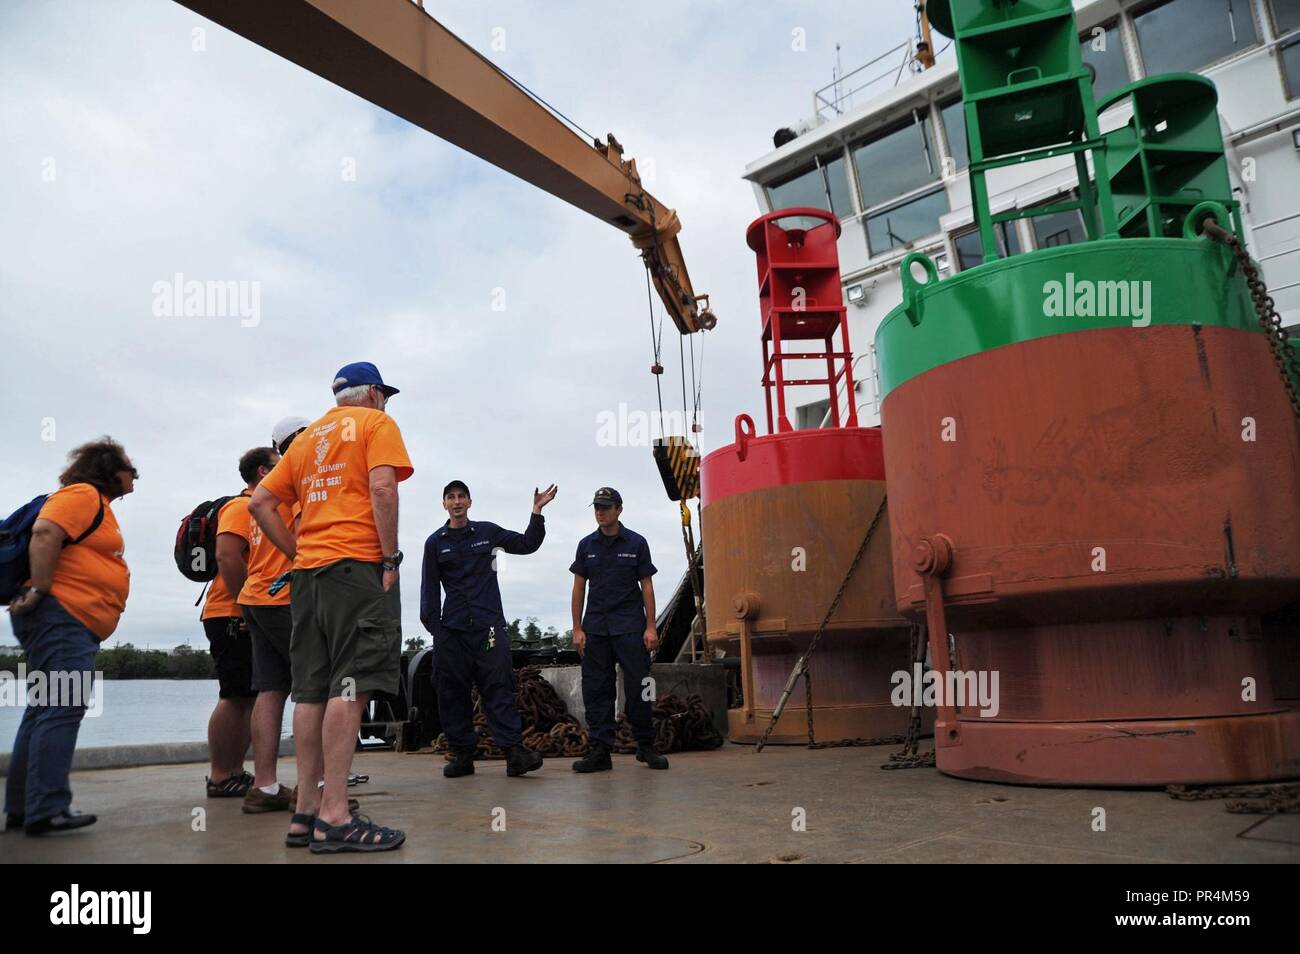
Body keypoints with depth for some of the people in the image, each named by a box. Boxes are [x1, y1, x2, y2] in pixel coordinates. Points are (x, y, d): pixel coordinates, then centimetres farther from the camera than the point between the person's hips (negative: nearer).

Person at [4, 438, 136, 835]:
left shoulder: (98, 505, 25)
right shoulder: (82, 494, -6)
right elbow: (44, 533, -21)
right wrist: (39, 591, -23)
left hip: (76, 626, 11)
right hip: (60, 616, -11)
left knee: (45, 712, 11)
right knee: (62, 709, -14)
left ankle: (21, 808, 17)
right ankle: (47, 809, -15)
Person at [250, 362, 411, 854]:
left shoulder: (307, 436, 22)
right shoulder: (376, 422, 3)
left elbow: (260, 503, 16)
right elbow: (382, 489, -13)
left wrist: (298, 554, 14)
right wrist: (390, 559, -11)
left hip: (307, 571, 7)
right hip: (358, 564, -7)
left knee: (312, 691, 7)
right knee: (349, 688, -10)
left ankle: (306, 812, 8)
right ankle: (335, 817, -13)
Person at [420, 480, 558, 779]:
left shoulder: (487, 532, 10)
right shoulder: (435, 542, 11)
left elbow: (527, 544, 13)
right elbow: (429, 588, 8)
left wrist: (537, 513, 1)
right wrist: (432, 625, -1)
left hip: (489, 625, -1)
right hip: (451, 629, 2)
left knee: (498, 686, -9)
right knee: (452, 692, 1)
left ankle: (514, 751, -13)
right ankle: (462, 754, 10)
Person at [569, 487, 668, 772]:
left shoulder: (636, 543, 3)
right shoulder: (586, 545, 8)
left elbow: (647, 587, 2)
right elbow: (579, 588, 9)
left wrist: (651, 627, -4)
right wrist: (577, 629, 2)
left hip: (630, 627, -2)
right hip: (595, 627, 2)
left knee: (637, 687, -2)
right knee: (596, 689, 2)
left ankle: (646, 746, 11)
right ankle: (600, 751, 9)